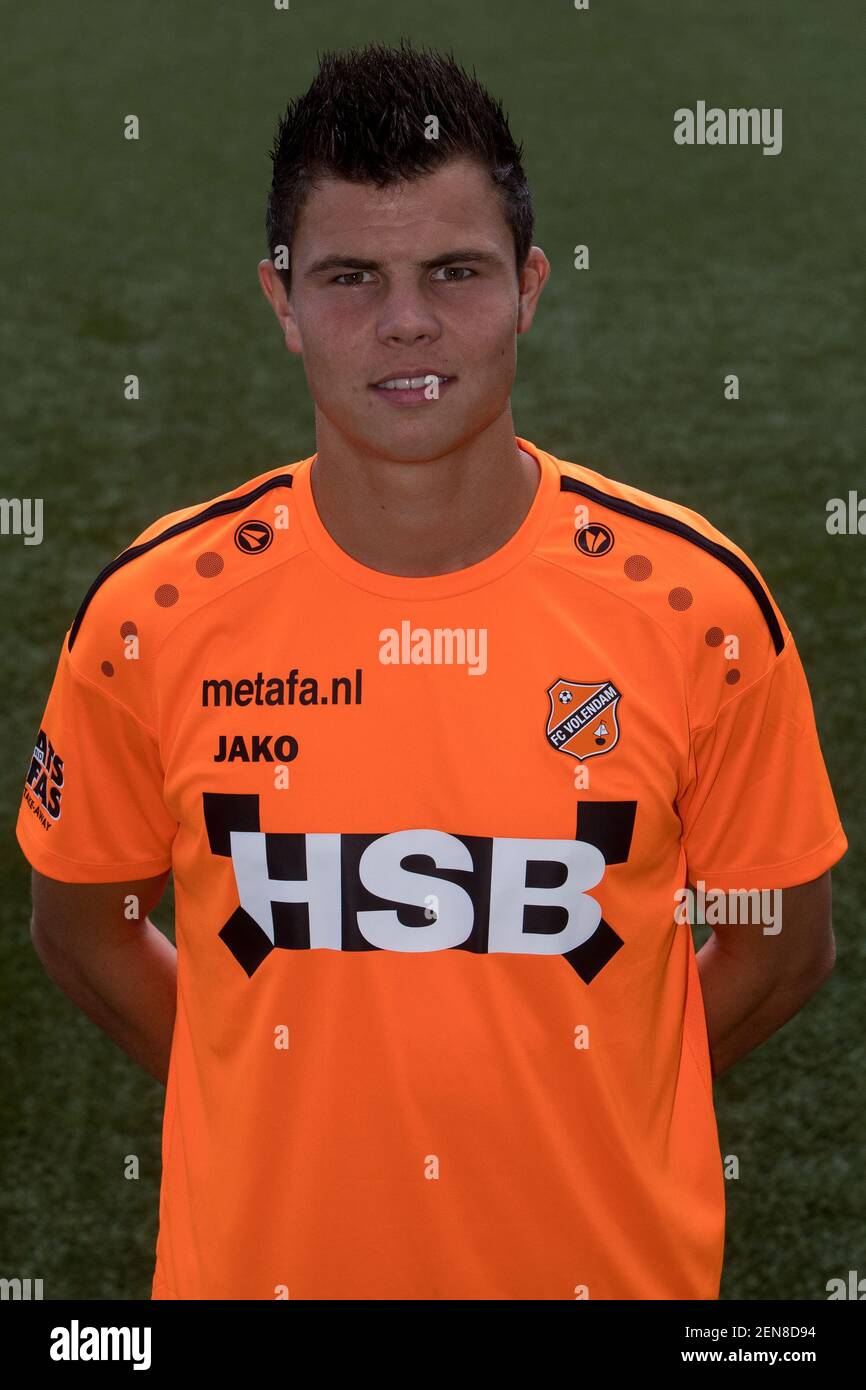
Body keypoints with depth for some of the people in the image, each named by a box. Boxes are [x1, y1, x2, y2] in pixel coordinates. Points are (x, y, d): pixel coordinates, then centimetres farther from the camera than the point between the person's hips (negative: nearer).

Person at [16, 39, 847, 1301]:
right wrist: (286, 1107, 1)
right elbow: (79, 920, 4)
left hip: (608, 1255, 0)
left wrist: (572, 1108, -2)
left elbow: (783, 944, 1)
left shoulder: (696, 603, -10)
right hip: (258, 1254, 0)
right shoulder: (154, 612, -10)